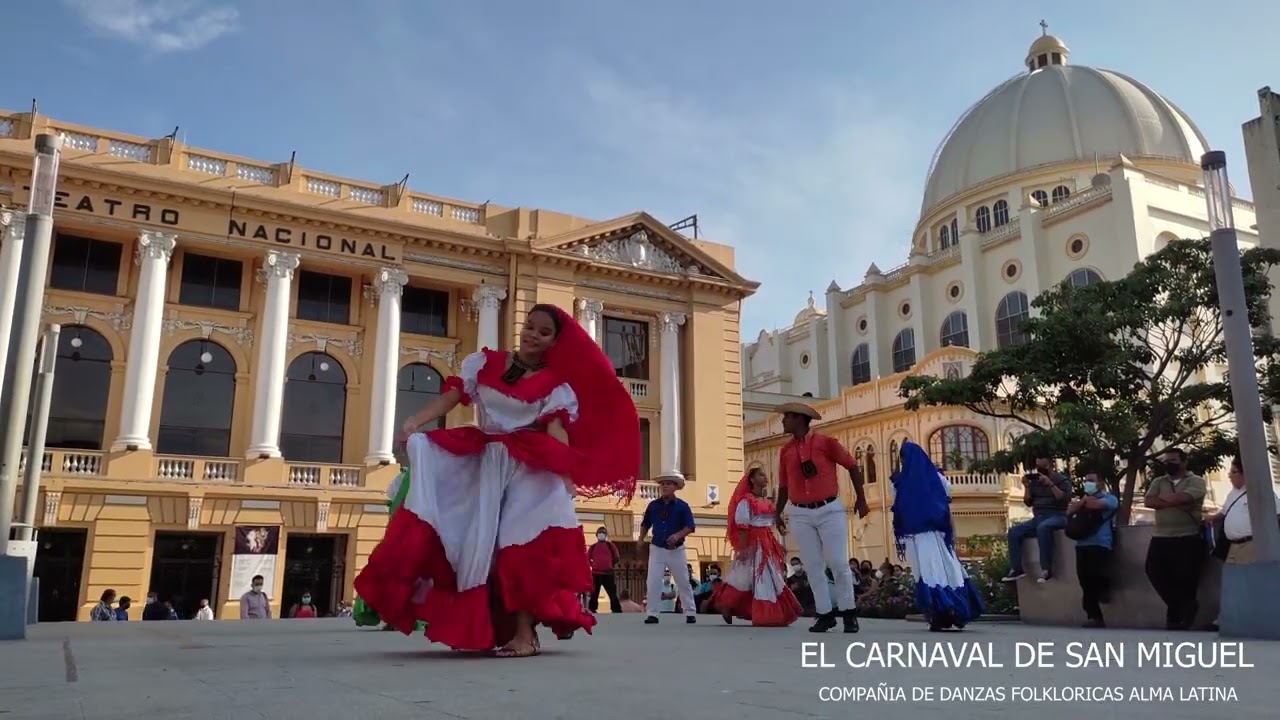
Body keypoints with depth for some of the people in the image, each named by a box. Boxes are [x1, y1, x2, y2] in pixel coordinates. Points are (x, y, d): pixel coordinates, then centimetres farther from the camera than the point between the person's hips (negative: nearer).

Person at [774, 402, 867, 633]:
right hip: (800, 514, 4)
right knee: (812, 567, 4)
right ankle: (825, 614, 13)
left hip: (829, 510, -4)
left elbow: (852, 467, 1)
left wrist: (861, 499, 2)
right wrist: (778, 513, 11)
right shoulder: (786, 451, 6)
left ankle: (849, 612, 14)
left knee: (839, 564, -2)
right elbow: (784, 485, 14)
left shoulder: (826, 442, -6)